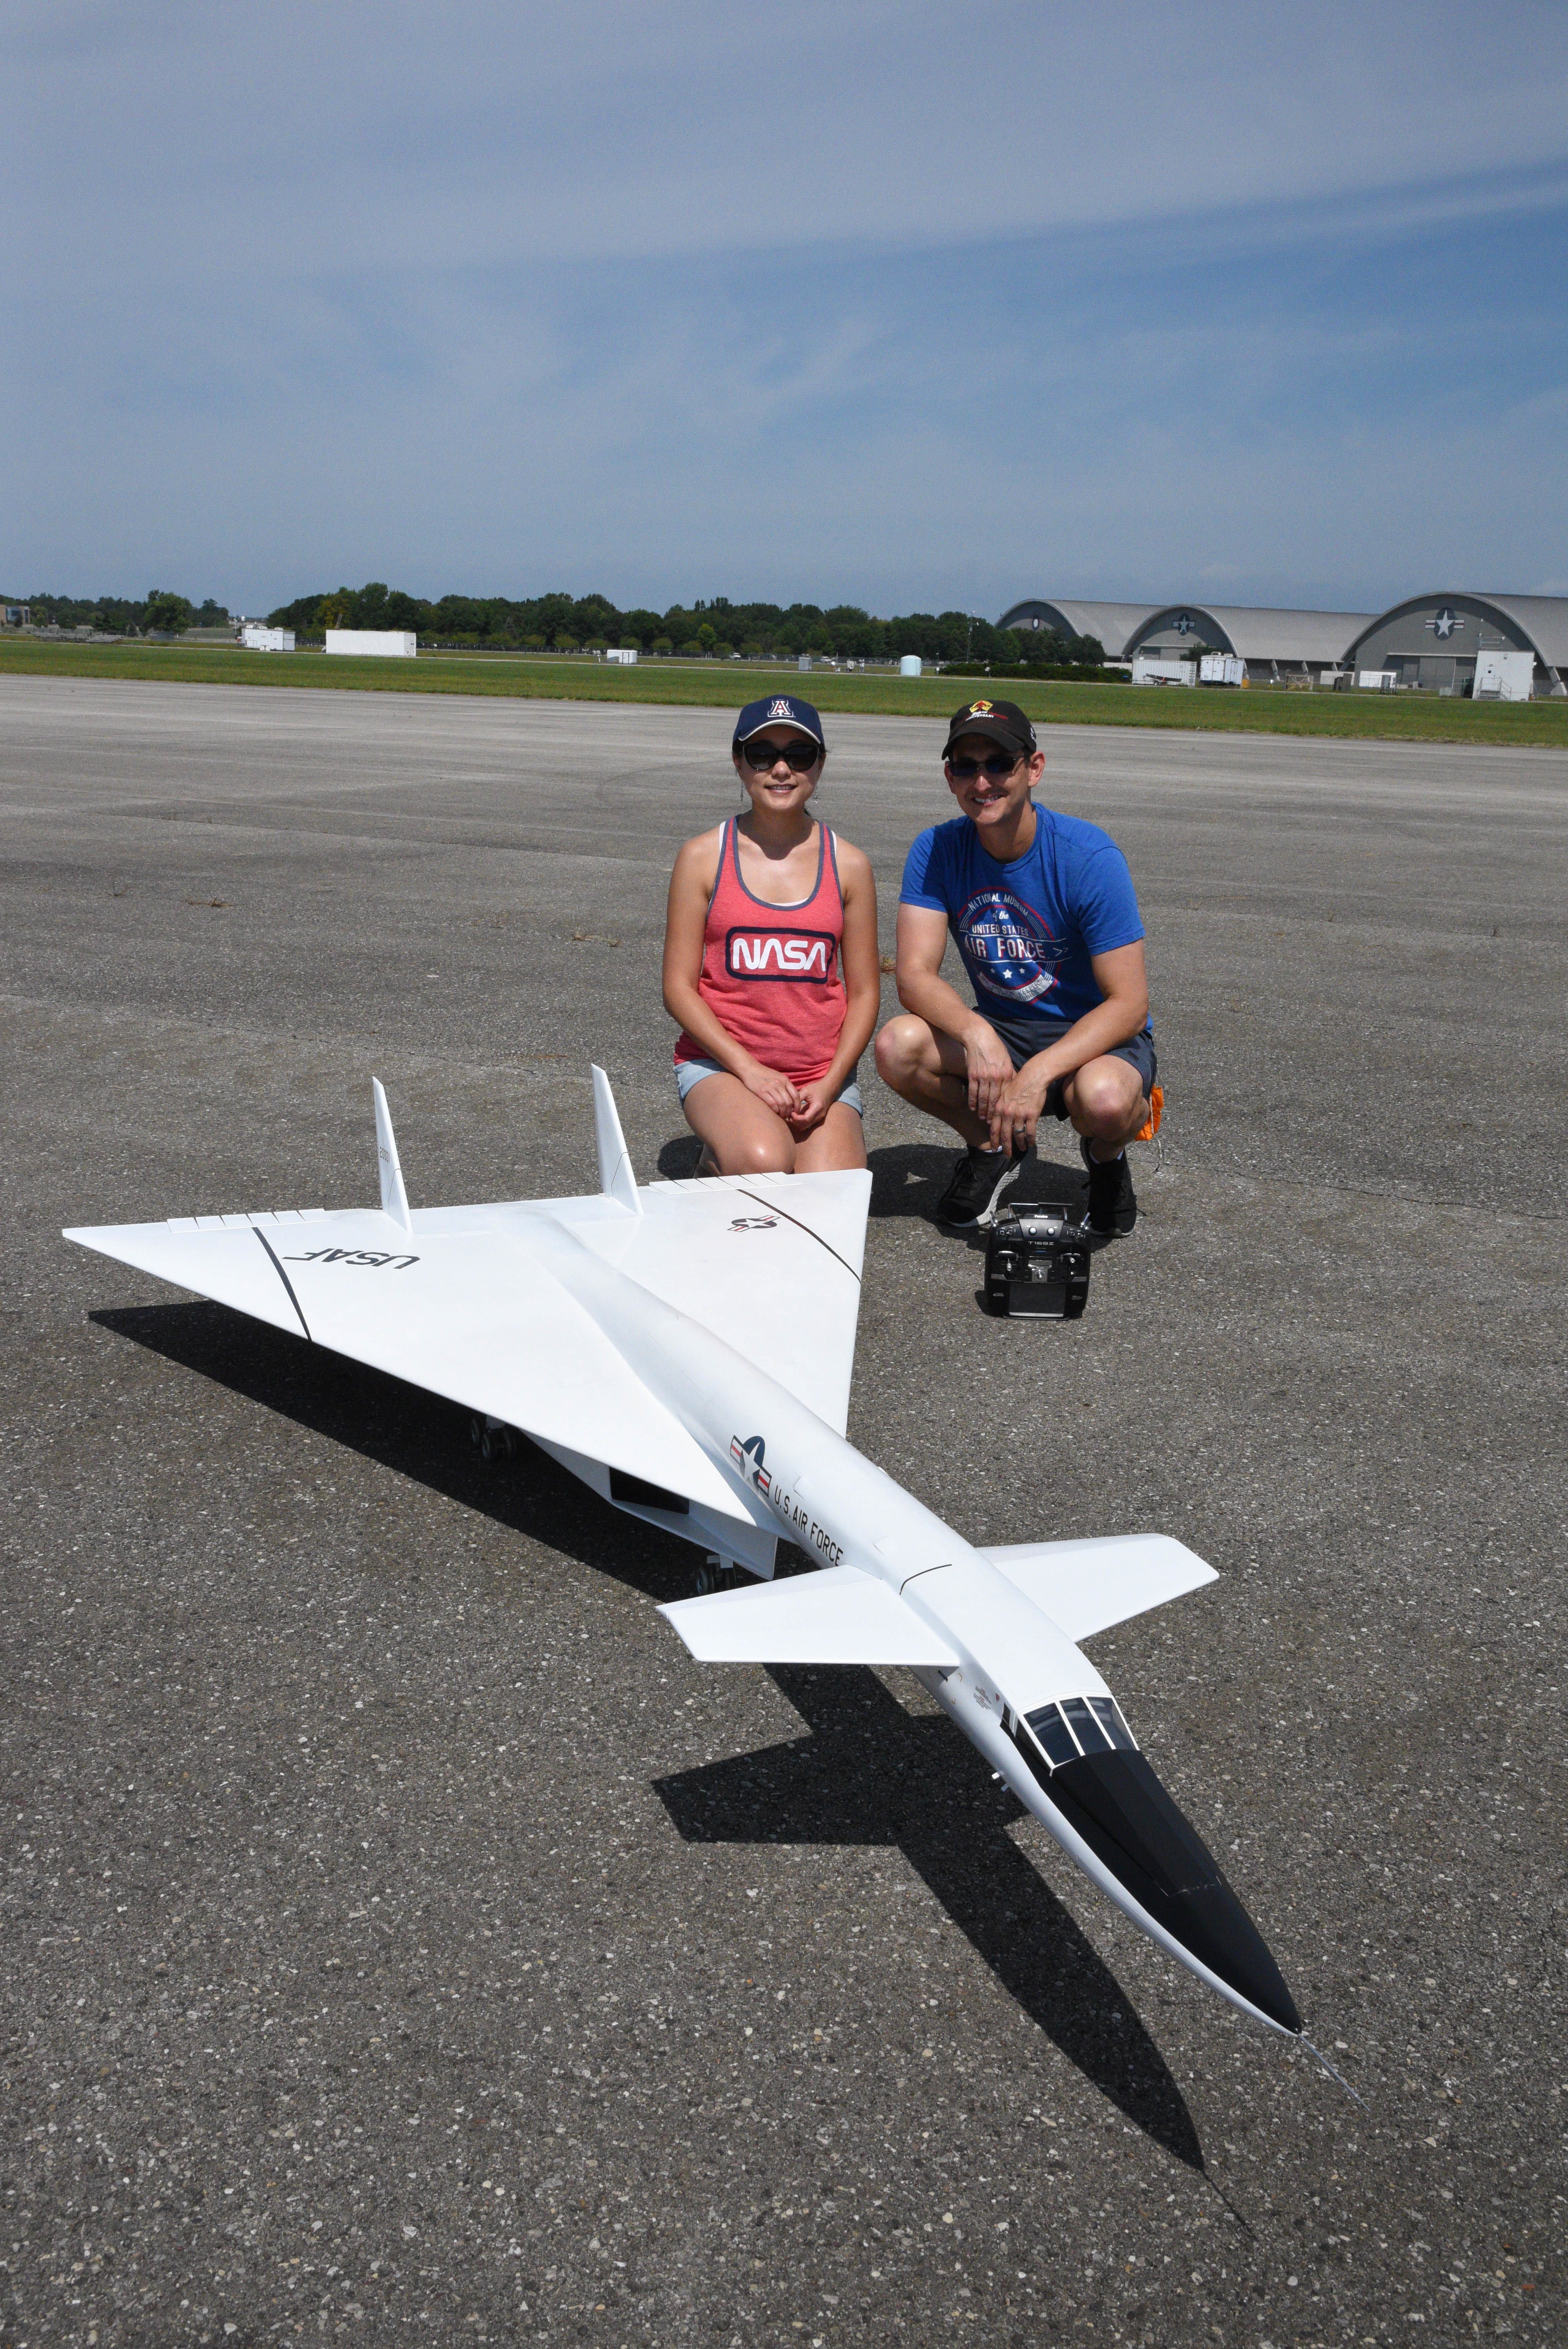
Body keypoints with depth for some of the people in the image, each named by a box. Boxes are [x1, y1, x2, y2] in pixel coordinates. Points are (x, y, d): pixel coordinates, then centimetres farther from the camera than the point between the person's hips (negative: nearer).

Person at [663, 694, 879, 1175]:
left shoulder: (849, 865, 5)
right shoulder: (704, 857, 0)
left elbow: (864, 992, 7)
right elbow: (678, 988, -2)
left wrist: (829, 1085, -8)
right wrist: (750, 1069, -14)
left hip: (822, 1073, 2)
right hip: (720, 1063, -2)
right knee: (764, 1165, -31)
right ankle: (715, 1163, 4)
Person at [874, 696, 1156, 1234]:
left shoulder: (1089, 857, -19)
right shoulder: (936, 851, -7)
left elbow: (1128, 1003, -21)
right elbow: (915, 976, -16)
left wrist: (1039, 1073, -35)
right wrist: (976, 1034, -37)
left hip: (1095, 1037, -3)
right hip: (999, 1032, 4)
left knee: (1103, 1099, -39)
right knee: (898, 1046, -26)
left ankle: (1106, 1155, 2)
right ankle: (994, 1147, 4)